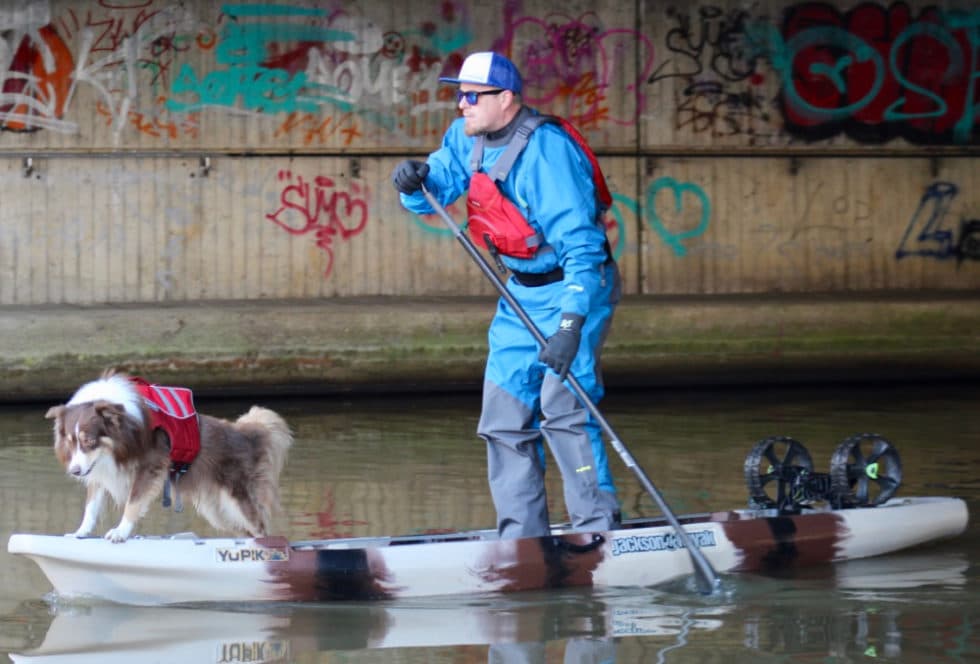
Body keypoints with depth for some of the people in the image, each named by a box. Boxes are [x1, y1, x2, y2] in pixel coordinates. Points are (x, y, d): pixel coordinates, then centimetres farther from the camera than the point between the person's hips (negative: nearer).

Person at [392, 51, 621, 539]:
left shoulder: (546, 151, -27)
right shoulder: (467, 138, 0)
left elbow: (580, 246, -30)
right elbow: (433, 192, 9)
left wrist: (571, 325, -38)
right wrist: (416, 182, -16)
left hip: (574, 289, -9)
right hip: (521, 295, 9)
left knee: (562, 408, -20)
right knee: (504, 416, 6)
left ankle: (598, 530, -15)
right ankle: (522, 538, 12)